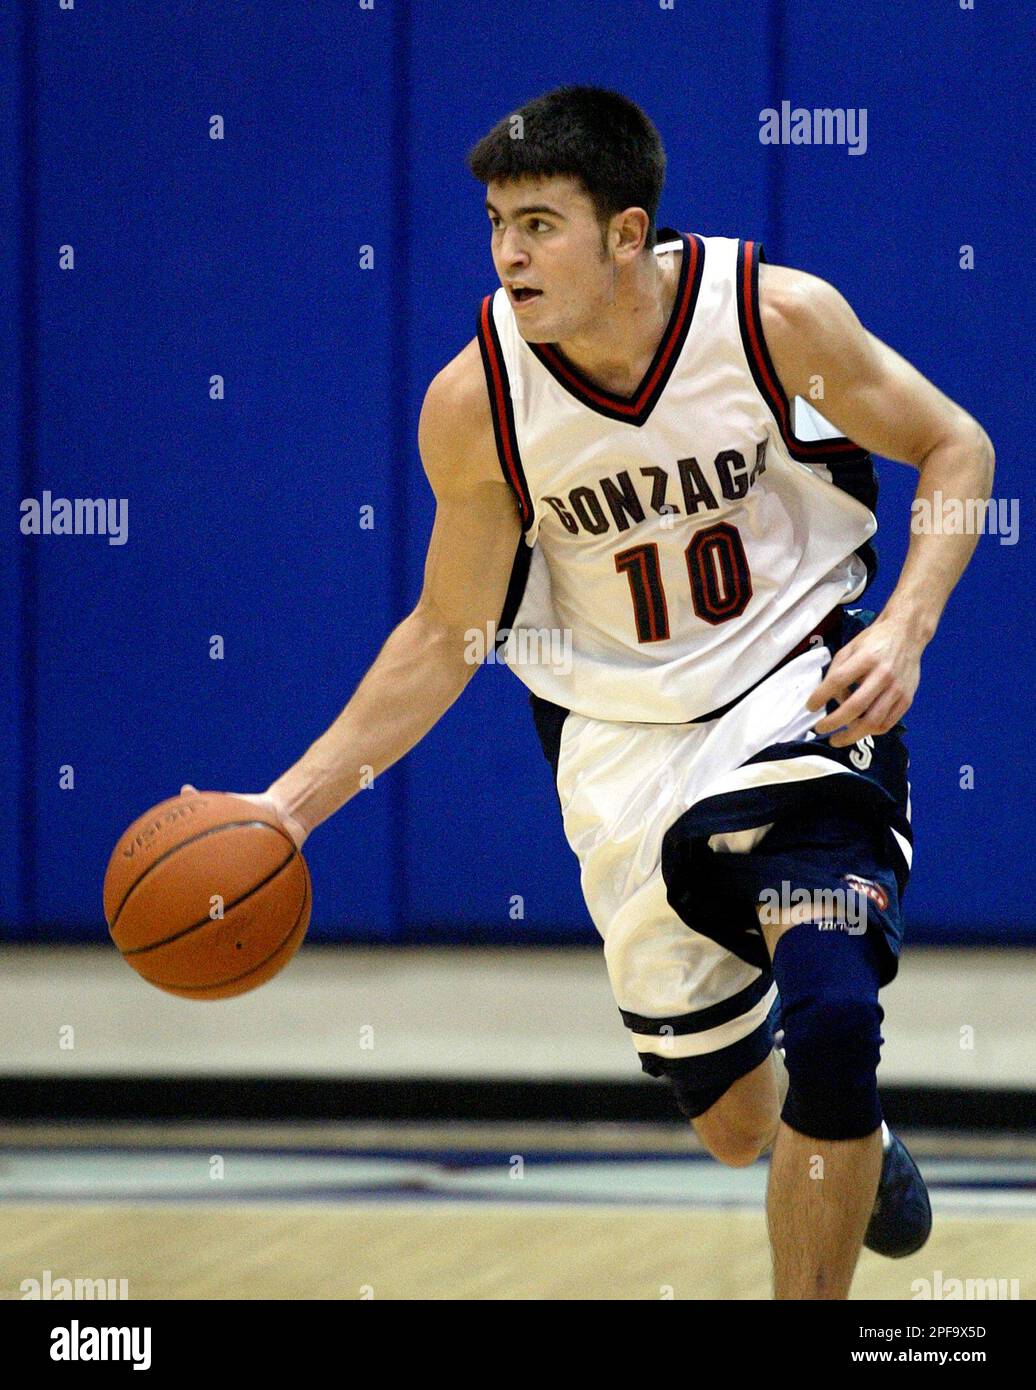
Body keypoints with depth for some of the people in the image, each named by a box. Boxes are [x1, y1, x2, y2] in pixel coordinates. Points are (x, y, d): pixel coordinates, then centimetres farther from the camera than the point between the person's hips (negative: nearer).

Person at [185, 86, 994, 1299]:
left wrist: (905, 628, -20)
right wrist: (291, 804, -7)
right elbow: (448, 633, -1)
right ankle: (847, 1142, 48)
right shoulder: (473, 404, -15)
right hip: (619, 733, 2)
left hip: (799, 685, -2)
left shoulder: (776, 316, -19)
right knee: (737, 1123, 10)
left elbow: (955, 449, -4)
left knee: (831, 1019, -25)